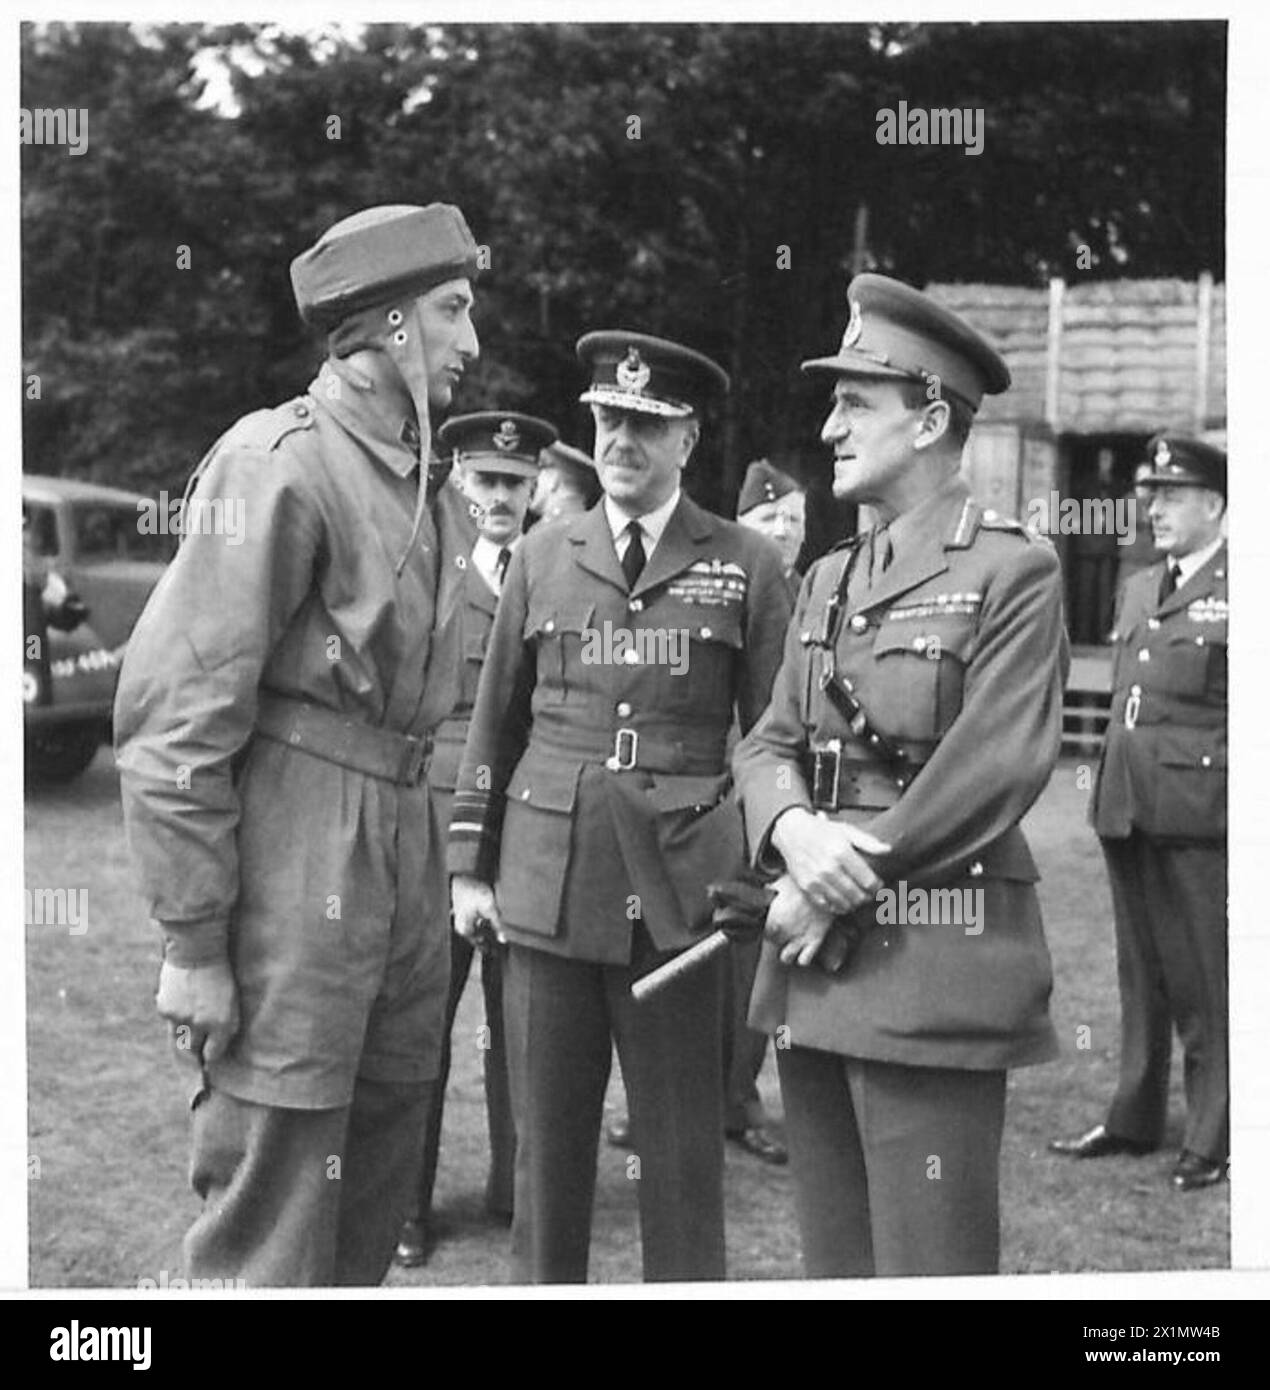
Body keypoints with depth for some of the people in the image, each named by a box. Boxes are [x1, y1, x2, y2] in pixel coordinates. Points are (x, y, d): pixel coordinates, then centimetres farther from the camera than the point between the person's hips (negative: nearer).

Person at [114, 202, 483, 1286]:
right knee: (272, 1205, -2)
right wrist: (193, 941, -17)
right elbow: (173, 709, -16)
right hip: (297, 865, -8)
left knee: (381, 1175, 16)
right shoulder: (283, 461, -12)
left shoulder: (423, 488, 14)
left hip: (402, 851, 8)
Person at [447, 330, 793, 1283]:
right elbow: (496, 721, 12)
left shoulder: (746, 565, 2)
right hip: (547, 884, 2)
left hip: (679, 889, -2)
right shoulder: (543, 556, 9)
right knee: (548, 1134, 9)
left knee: (684, 1142, 6)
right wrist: (470, 866, 9)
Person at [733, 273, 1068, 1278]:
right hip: (816, 967, 7)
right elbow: (768, 742, 11)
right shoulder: (830, 579, 15)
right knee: (835, 1261, 14)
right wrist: (794, 832, -12)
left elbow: (997, 766, -15)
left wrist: (849, 878, -14)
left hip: (935, 971, -7)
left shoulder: (1013, 572, -7)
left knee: (925, 1265, -3)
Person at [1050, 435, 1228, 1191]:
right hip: (1129, 810, 7)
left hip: (1201, 811, -7)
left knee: (1207, 982, 1)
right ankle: (1135, 1119, 27)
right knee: (1142, 972, 16)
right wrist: (1113, 788, 16)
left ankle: (1214, 1139, 11)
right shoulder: (1139, 589, 16)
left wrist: (1237, 797, -14)